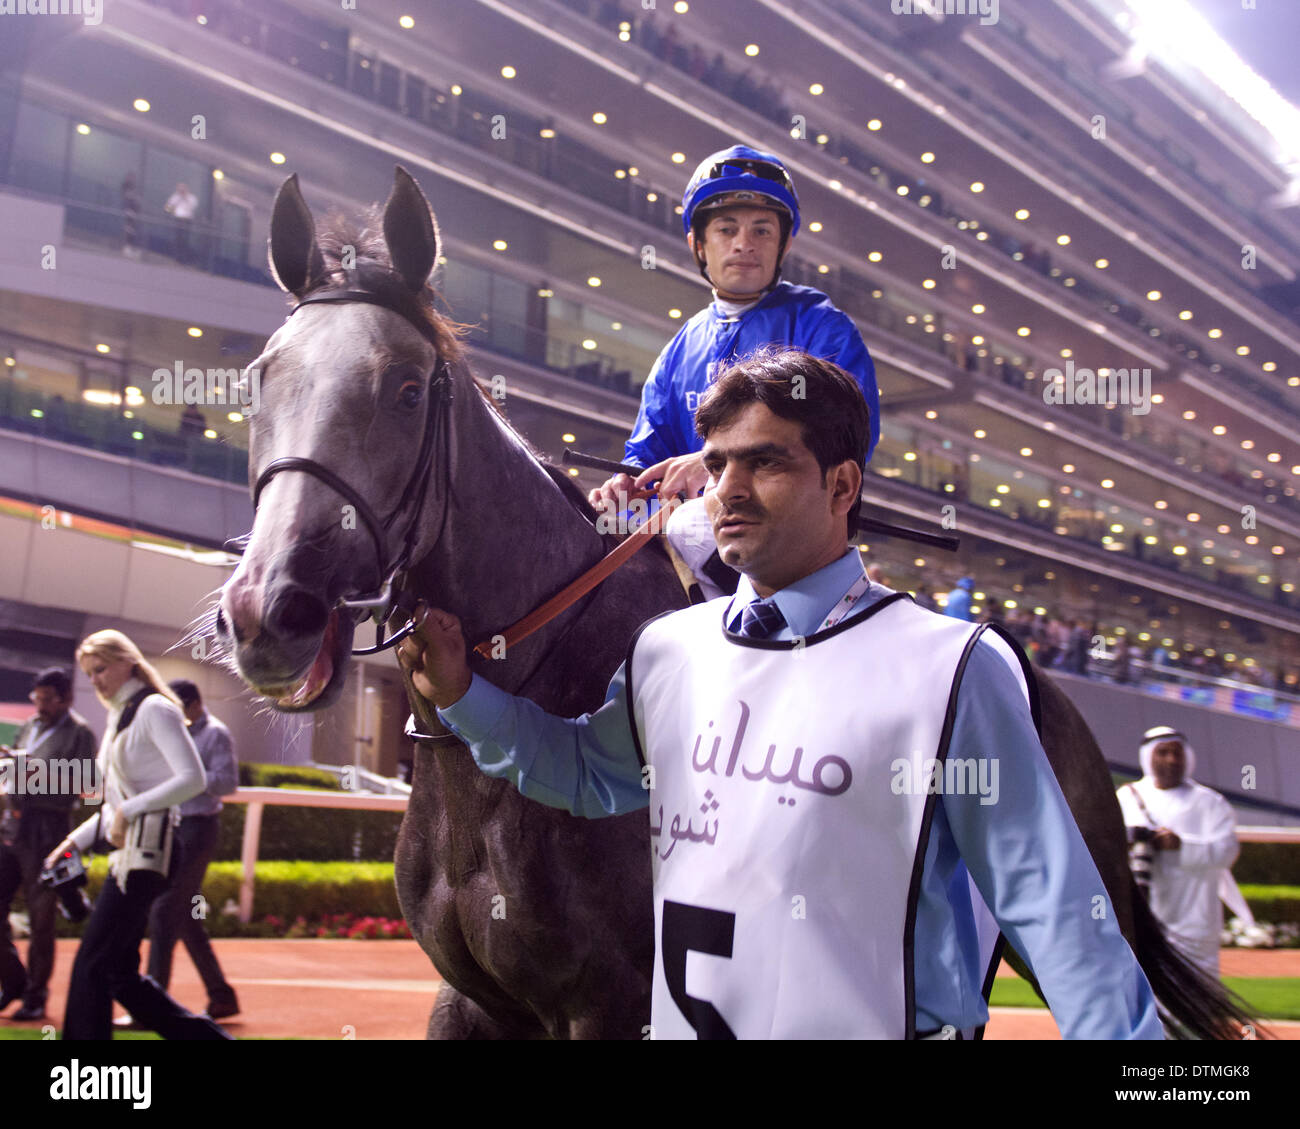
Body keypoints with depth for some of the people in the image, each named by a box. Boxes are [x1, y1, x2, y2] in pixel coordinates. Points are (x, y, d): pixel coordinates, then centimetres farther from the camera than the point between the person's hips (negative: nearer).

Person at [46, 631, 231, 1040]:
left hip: (149, 849, -10)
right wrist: (76, 840, 16)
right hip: (129, 852, 10)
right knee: (120, 973, 8)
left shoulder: (154, 709, -7)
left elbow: (193, 778, -18)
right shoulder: (118, 719, 20)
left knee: (92, 964, -8)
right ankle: (206, 1036, 14)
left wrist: (128, 812, -19)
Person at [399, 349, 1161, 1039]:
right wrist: (461, 692, 6)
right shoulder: (665, 650, 1)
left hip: (872, 1023, -4)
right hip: (678, 1022, 5)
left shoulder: (952, 669, -13)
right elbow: (585, 770, 17)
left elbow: (1050, 901, -9)